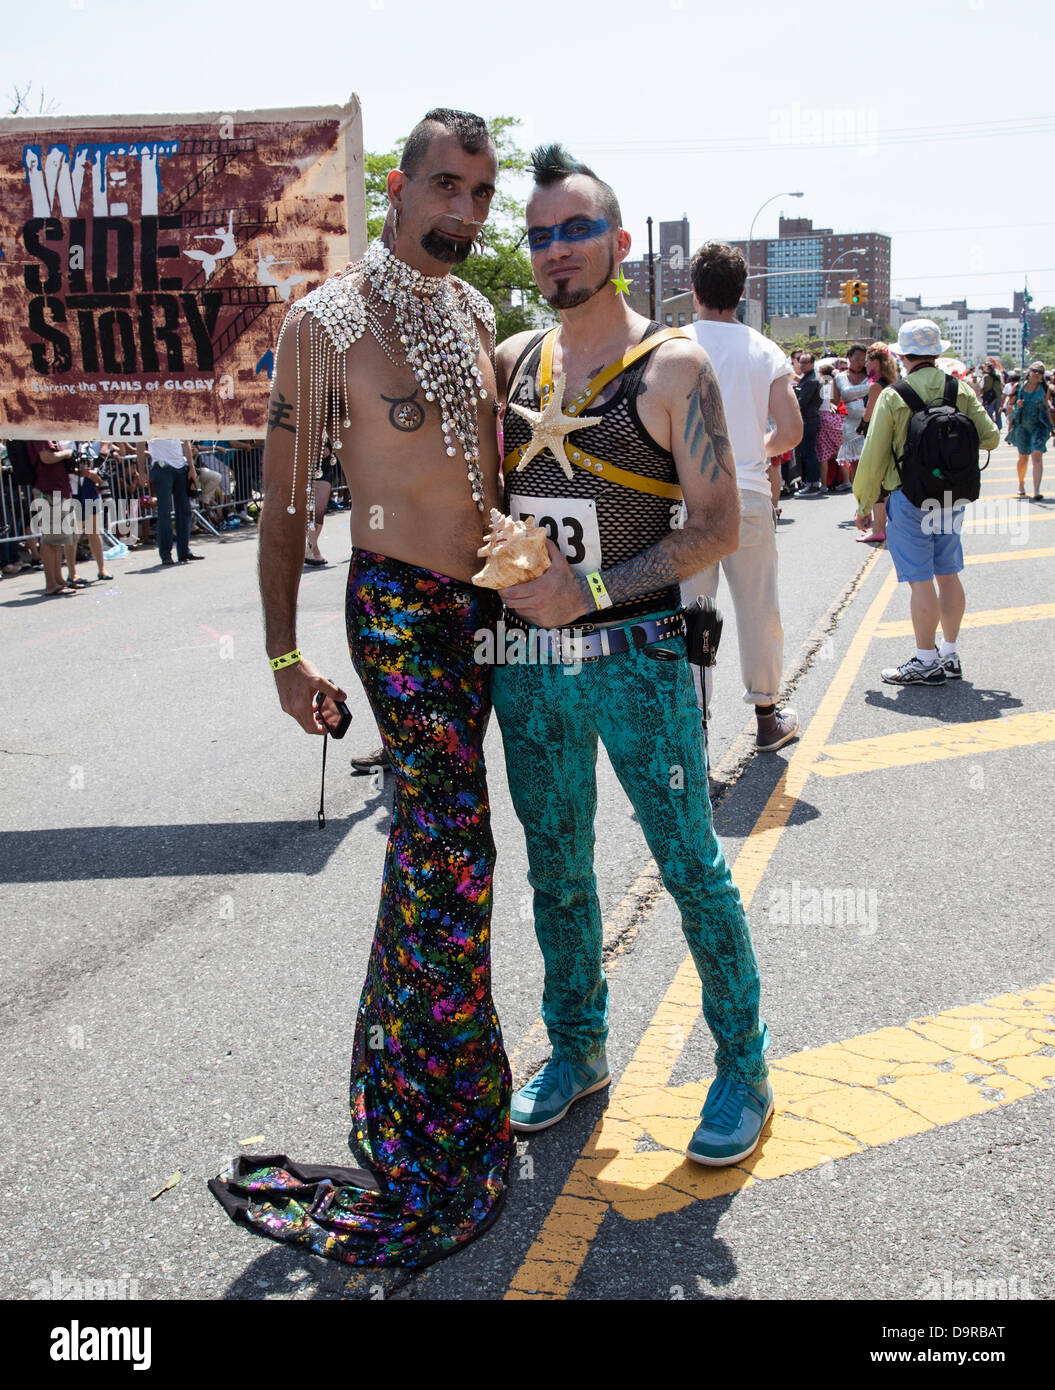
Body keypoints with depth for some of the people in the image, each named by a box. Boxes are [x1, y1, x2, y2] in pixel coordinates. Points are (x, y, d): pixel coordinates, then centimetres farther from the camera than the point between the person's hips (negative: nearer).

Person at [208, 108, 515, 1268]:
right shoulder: (326, 321, -8)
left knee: (427, 845, 15)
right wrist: (284, 653, -11)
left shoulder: (474, 314, 12)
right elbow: (286, 497, -7)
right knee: (450, 852, -8)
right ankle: (443, 1139, 6)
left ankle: (404, 1076, 31)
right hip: (399, 605, -6)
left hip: (479, 603, 7)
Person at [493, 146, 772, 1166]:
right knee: (555, 866, 15)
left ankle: (744, 1065, 20)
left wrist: (593, 590, -17)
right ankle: (577, 1048, 33)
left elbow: (719, 525, -9)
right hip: (527, 658, 5)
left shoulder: (674, 366, -5)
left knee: (690, 867, 2)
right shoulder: (511, 361, 8)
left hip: (635, 657, -5)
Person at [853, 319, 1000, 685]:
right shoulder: (961, 390, 1)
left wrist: (864, 504, 2)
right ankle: (950, 655, 22)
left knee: (920, 580, -2)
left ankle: (925, 662, 2)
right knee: (948, 574, 13)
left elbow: (873, 458, -9)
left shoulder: (892, 396, -10)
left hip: (909, 497, -5)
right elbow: (990, 437, 1)